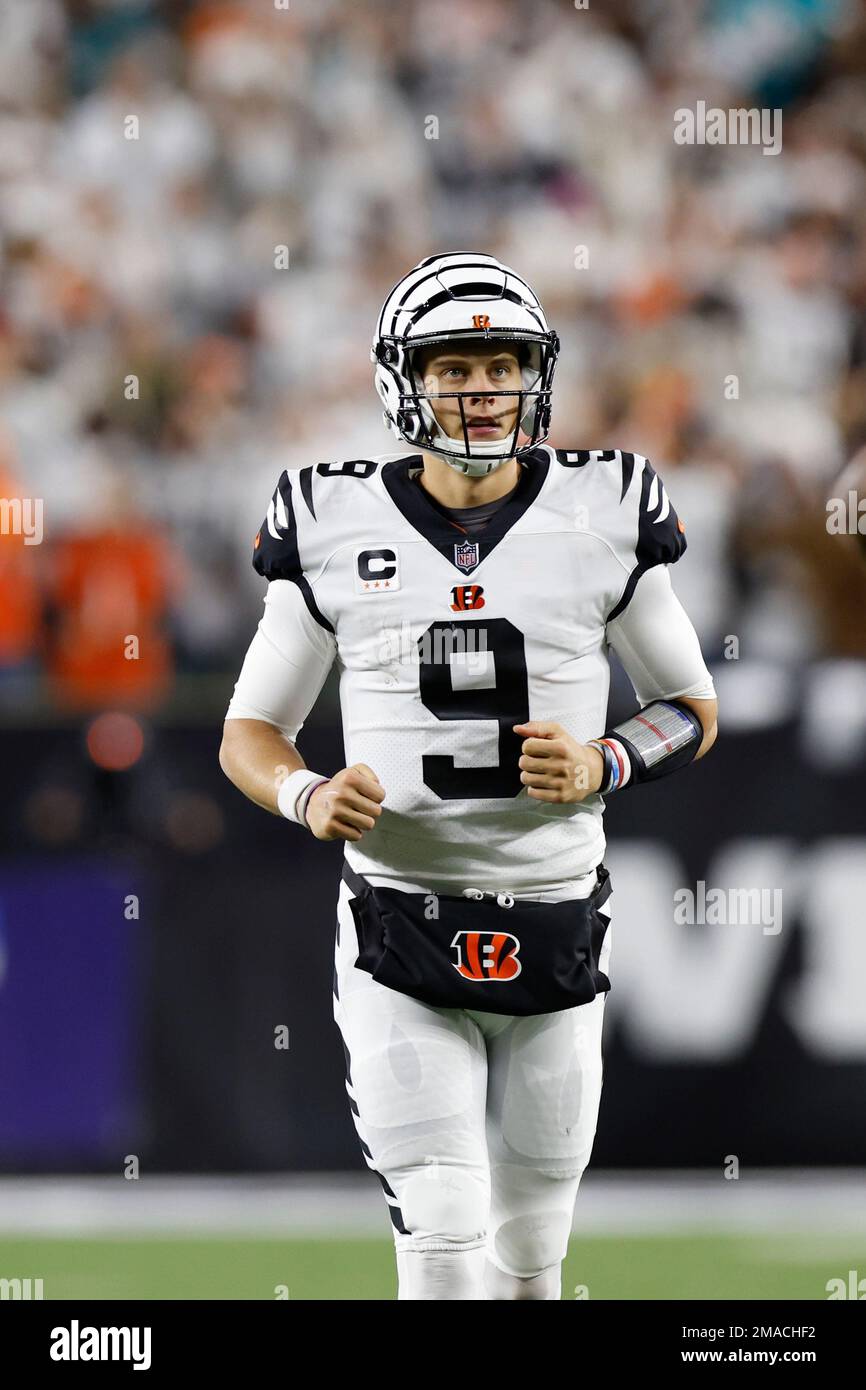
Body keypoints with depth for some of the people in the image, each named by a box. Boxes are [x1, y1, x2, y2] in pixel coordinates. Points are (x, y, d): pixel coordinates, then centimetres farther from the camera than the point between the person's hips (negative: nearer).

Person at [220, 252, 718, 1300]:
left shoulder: (604, 517, 0)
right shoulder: (336, 529, -1)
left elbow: (694, 711, 10)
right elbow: (248, 735, 7)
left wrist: (602, 768, -11)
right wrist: (310, 798, -15)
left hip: (554, 928, 2)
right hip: (402, 937, -1)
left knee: (529, 1258, 12)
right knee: (445, 1252, -13)